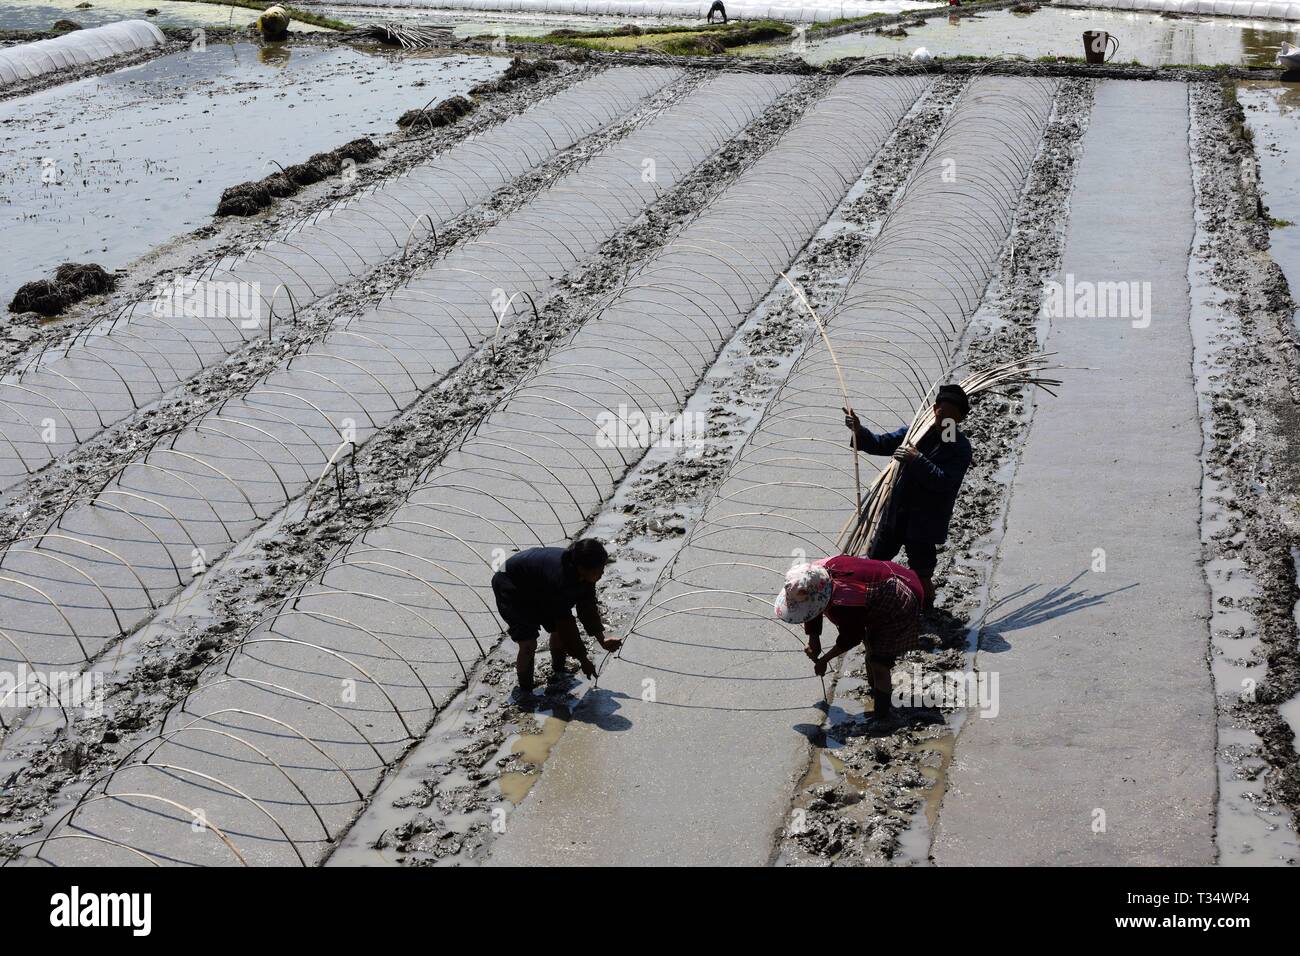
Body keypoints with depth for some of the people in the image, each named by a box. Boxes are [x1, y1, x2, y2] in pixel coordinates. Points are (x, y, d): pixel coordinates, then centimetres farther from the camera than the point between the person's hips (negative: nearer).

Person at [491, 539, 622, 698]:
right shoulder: (560, 578, -41)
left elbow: (588, 607, -2)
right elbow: (565, 621, -33)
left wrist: (602, 640, -4)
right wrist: (583, 659, -23)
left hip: (537, 590, 8)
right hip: (510, 587, -8)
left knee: (558, 631, 6)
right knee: (528, 644, -16)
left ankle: (558, 672, 31)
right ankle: (525, 692, 3)